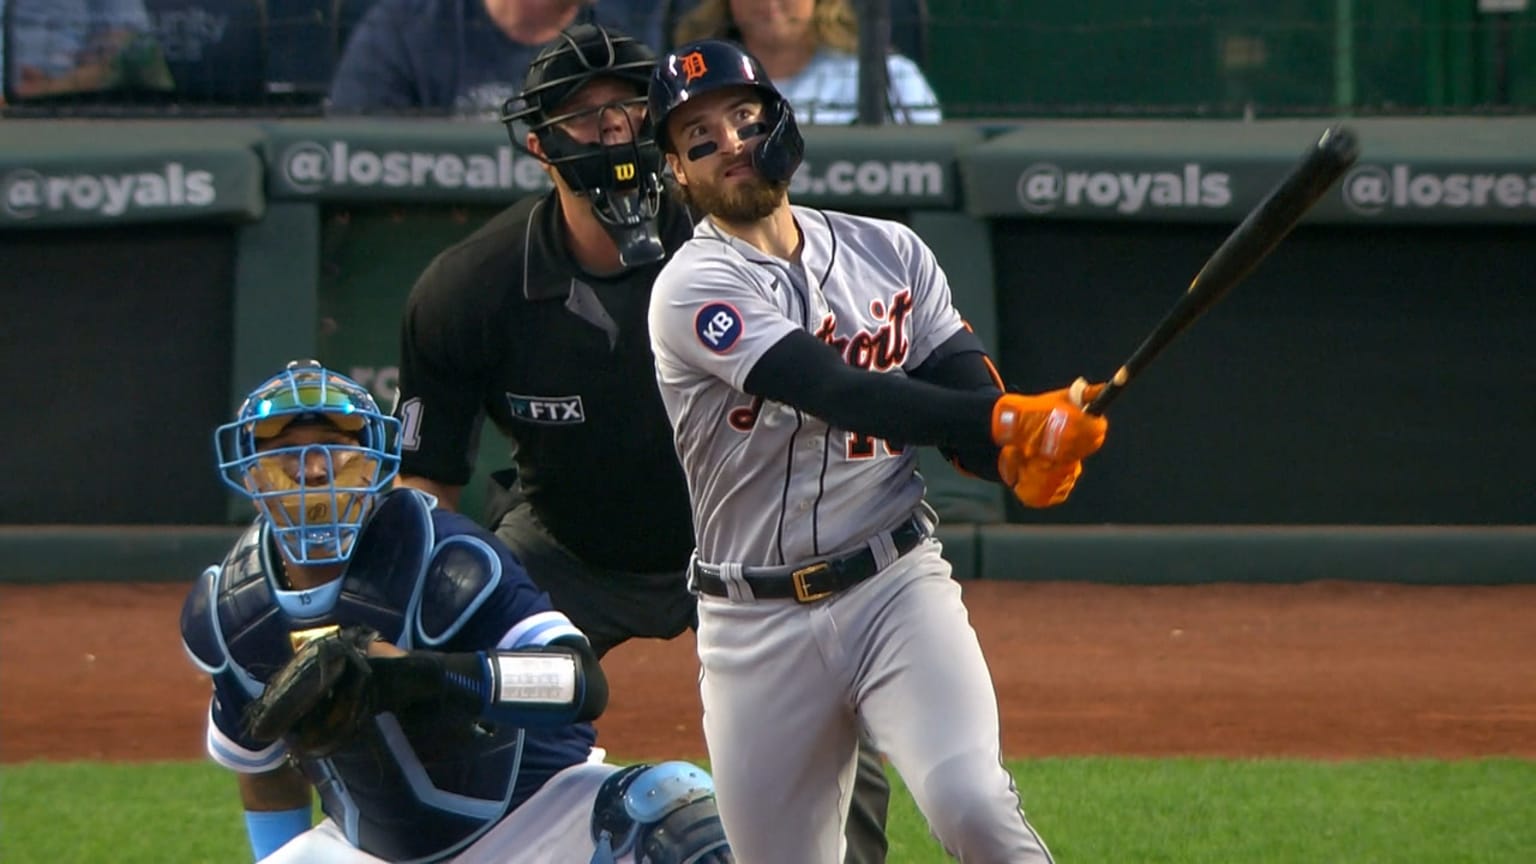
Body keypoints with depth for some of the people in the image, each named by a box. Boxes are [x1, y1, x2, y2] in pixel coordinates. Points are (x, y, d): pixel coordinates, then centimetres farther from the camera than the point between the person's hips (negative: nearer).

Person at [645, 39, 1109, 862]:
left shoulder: (890, 253, 9)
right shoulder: (692, 289, -8)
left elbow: (966, 395, 3)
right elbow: (841, 394, -22)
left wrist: (1027, 458, -23)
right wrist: (1005, 418, -36)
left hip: (896, 586, 1)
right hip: (756, 629, -1)